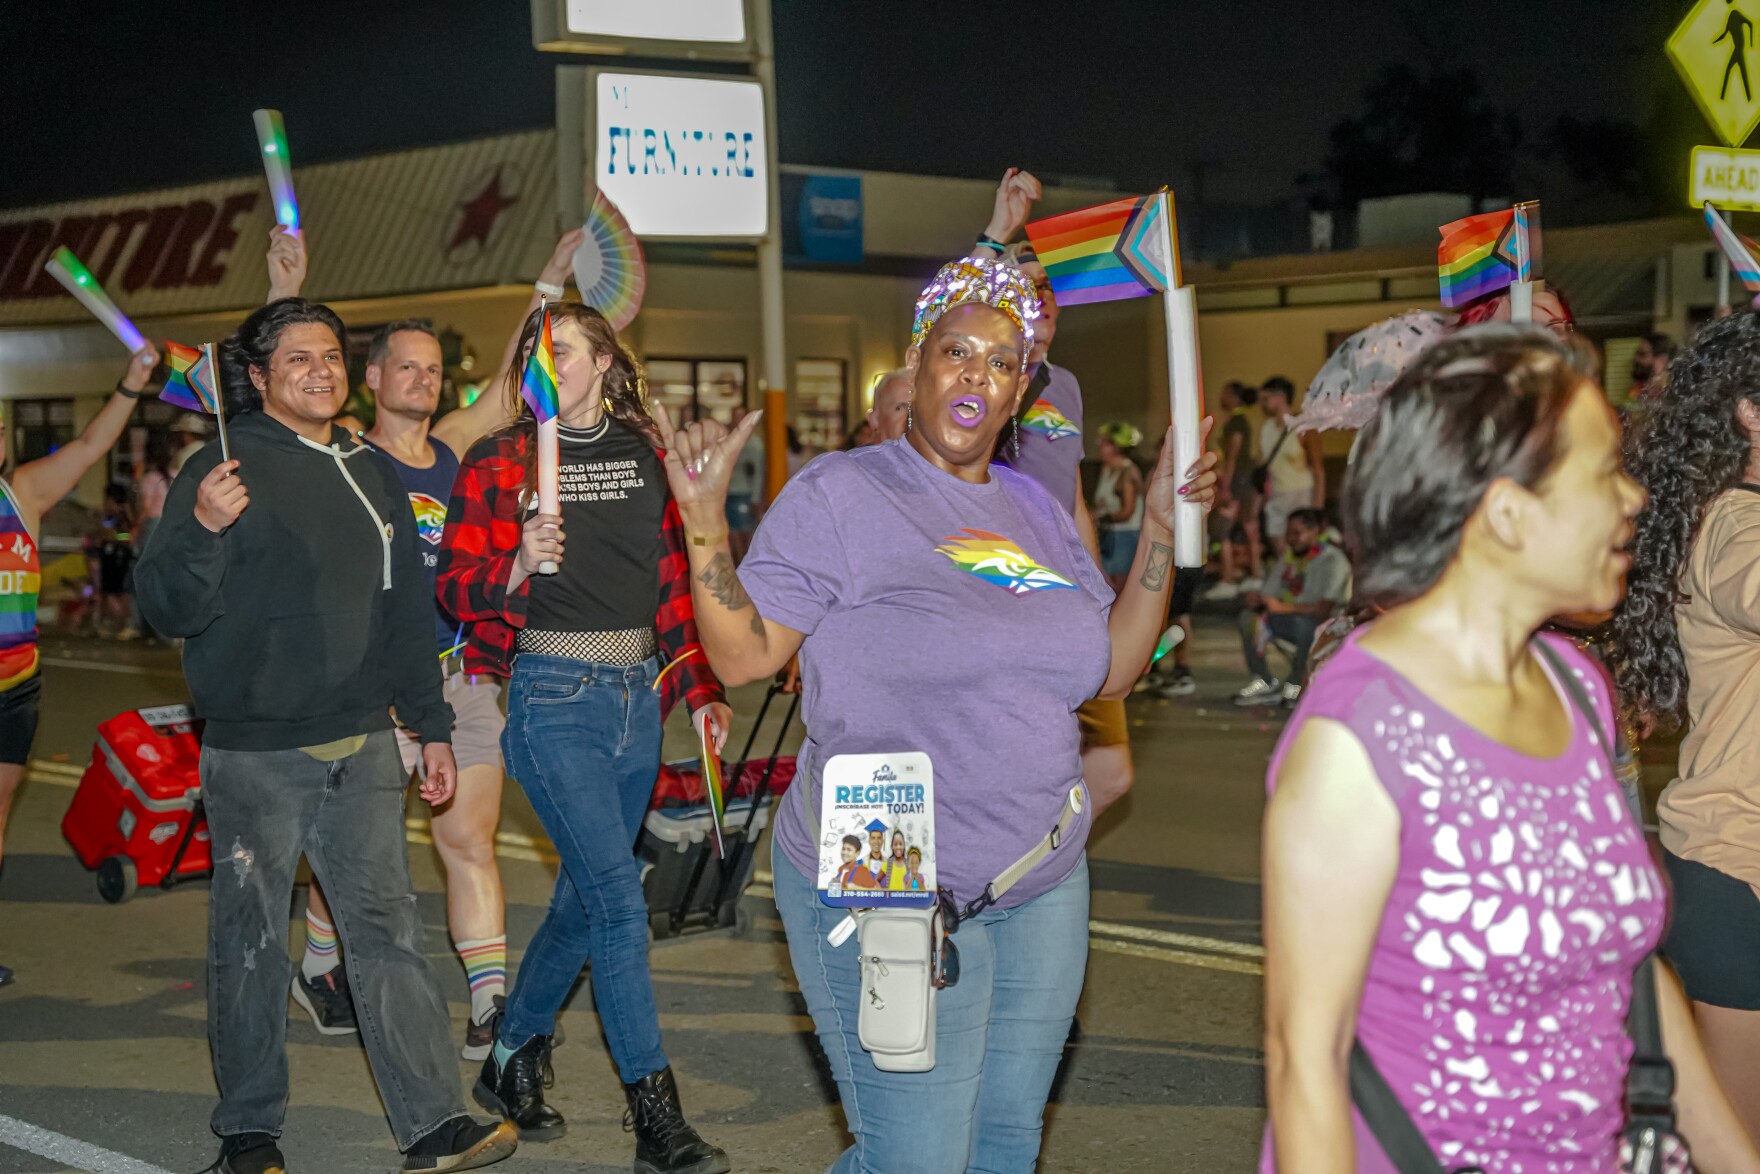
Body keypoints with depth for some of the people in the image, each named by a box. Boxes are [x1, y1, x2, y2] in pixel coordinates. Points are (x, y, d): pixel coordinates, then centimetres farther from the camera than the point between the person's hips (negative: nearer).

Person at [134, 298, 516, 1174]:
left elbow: (408, 613, 20)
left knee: (388, 930, 1)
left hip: (362, 749, 4)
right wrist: (202, 531, -29)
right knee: (251, 944, 4)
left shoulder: (371, 475, 15)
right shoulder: (224, 471, -4)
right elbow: (170, 609, -10)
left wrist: (430, 725, 18)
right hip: (255, 755, -4)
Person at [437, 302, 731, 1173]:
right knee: (619, 901, -11)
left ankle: (511, 1062, 33)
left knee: (585, 896, 13)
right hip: (554, 699, -5)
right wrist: (519, 568, -27)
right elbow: (455, 586, -7)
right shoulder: (501, 462, -2)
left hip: (637, 694, 5)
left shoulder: (645, 456, 10)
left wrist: (698, 689, 14)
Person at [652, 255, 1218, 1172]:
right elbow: (742, 654, -11)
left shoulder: (1034, 509, 10)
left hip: (1043, 891, 7)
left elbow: (1112, 670, 10)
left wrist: (1162, 525, 5)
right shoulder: (840, 494, -9)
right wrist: (703, 519, -21)